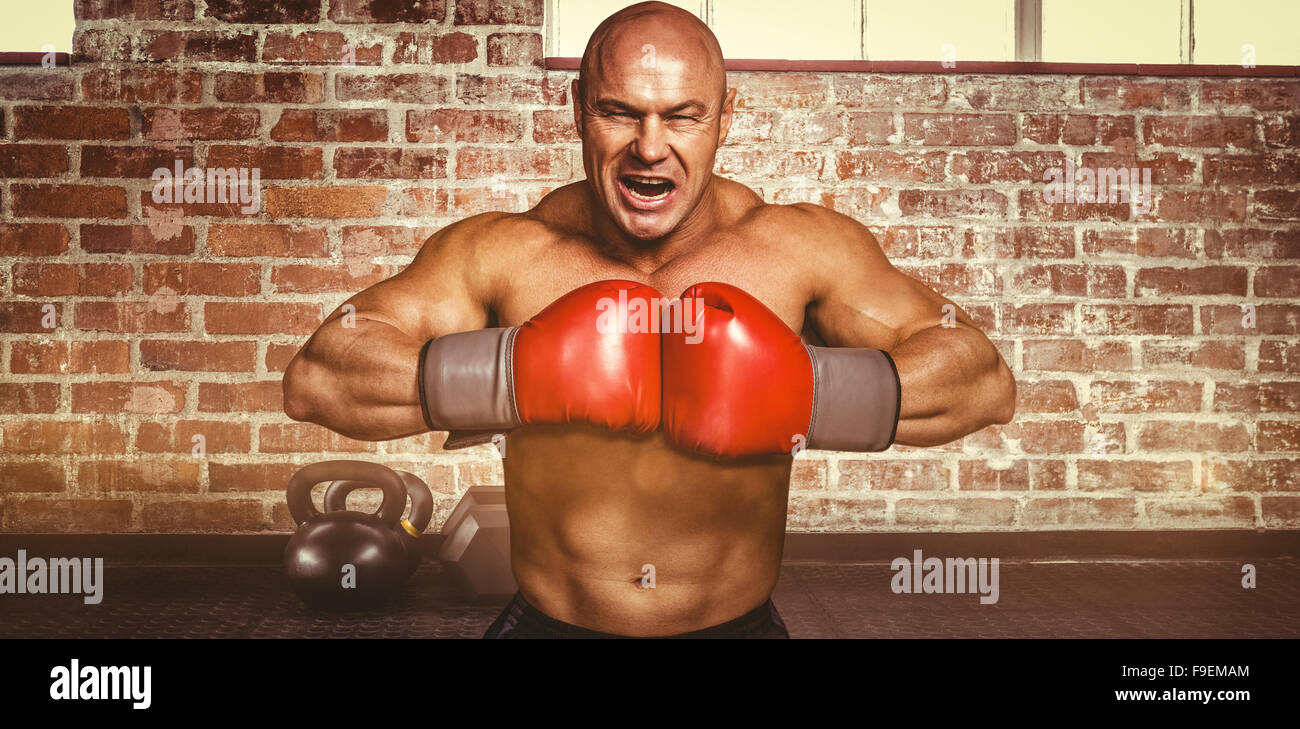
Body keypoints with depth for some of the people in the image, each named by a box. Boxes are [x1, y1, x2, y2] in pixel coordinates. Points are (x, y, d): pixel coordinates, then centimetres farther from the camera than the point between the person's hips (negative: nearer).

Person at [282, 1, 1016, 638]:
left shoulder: (804, 251, -9)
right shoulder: (501, 255, -10)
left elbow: (987, 381, -10)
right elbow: (313, 378, -14)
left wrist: (802, 396, -26)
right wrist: (520, 375, -27)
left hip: (741, 624, 1)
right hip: (548, 623, 0)